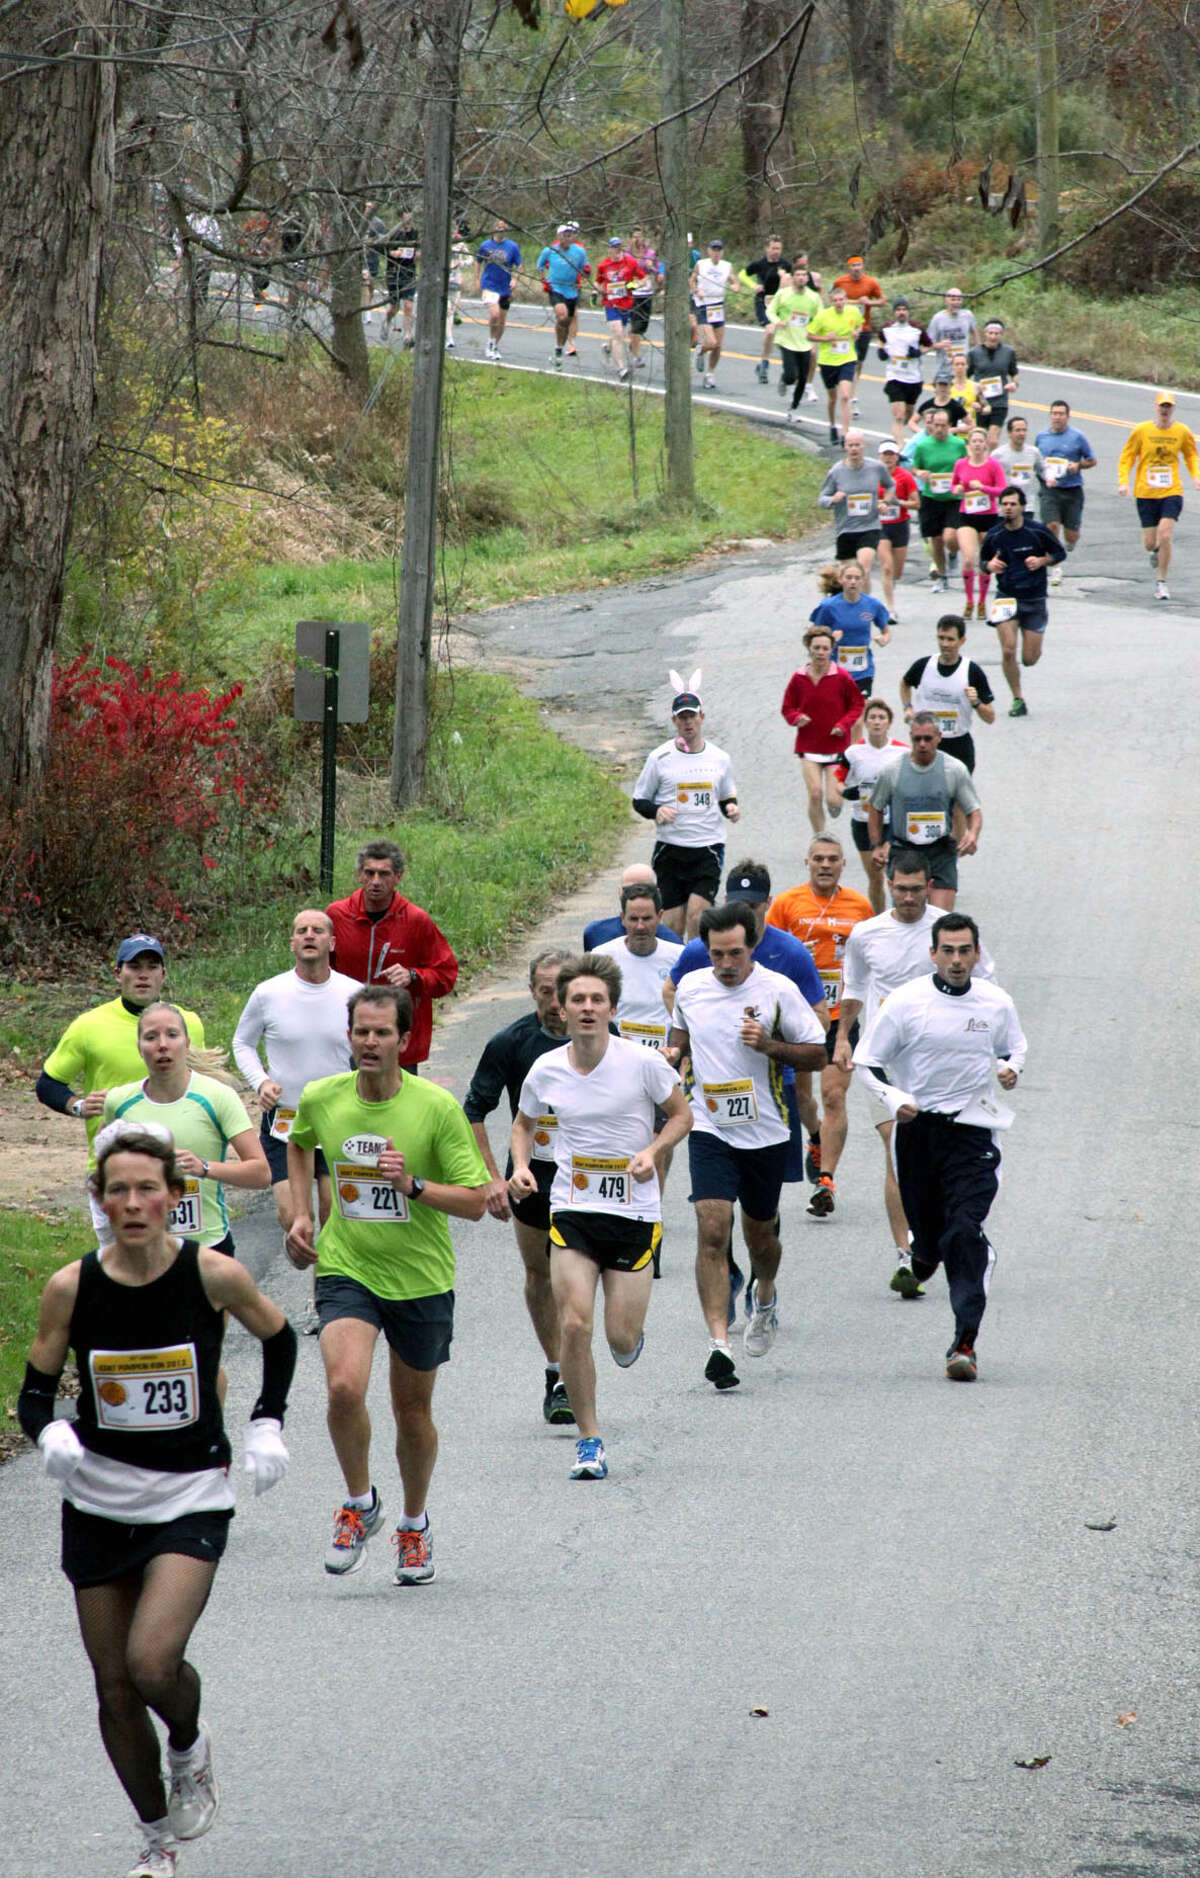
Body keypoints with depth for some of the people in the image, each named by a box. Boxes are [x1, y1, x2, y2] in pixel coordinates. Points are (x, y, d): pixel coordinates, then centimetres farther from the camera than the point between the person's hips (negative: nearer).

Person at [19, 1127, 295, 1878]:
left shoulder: (213, 1276, -11)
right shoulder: (71, 1288, -8)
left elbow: (280, 1338, 8)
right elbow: (35, 1392, 1)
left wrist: (267, 1425, 0)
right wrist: (50, 1433, -20)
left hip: (191, 1499, -3)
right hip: (99, 1500, 3)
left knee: (153, 1660, -22)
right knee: (115, 1686, 6)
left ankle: (190, 1750, 13)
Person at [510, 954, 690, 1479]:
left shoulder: (642, 1063, -10)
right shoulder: (545, 1070, -2)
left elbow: (681, 1114, 4)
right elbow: (524, 1122, 17)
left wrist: (652, 1151, -15)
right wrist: (520, 1166, -1)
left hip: (636, 1212, -1)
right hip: (573, 1210, 1)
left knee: (621, 1338, -2)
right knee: (574, 1326, -12)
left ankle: (631, 1335, 38)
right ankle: (589, 1440, 1)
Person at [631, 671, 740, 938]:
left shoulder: (719, 758, 7)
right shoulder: (659, 758, 1)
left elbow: (727, 797, 20)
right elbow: (639, 800, 7)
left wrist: (731, 807, -3)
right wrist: (656, 811, -14)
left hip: (708, 848, 0)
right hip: (670, 849, 0)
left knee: (696, 916, -15)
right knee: (672, 924, -1)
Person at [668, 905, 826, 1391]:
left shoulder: (778, 990, -8)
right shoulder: (690, 988, 1)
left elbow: (817, 1054, -3)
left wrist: (770, 1045, -19)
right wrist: (673, 1054, 0)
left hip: (765, 1132, 0)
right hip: (709, 1130, 1)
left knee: (759, 1232, 15)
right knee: (712, 1232, -15)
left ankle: (764, 1296, 50)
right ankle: (718, 1344, -18)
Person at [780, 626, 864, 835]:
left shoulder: (842, 678, -7)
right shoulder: (798, 679, -3)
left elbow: (857, 705, 4)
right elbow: (787, 708, 8)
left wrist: (844, 725, -12)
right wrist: (797, 718, -15)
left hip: (836, 745, -1)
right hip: (809, 746, 1)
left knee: (832, 800, -4)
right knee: (815, 795, -11)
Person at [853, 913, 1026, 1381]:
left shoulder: (997, 1004, 1)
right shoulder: (906, 1002, -5)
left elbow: (1014, 1047, 21)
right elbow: (866, 1060, 0)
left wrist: (1010, 1068, -3)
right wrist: (893, 1099, -17)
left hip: (972, 1128, -1)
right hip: (917, 1126, 1)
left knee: (966, 1232, -14)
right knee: (925, 1226, 9)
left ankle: (965, 1343, -16)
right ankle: (925, 1250, 51)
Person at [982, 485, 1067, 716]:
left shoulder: (1037, 531, -7)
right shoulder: (994, 536, -2)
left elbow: (1060, 553, 4)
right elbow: (983, 559, 13)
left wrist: (1042, 561, -15)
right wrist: (989, 565, -11)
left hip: (1034, 599, -1)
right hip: (1006, 597, 1)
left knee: (1029, 659, 2)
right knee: (1008, 651, -15)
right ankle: (1017, 700, 1)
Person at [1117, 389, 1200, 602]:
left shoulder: (1182, 432, 2)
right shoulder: (1141, 431, -3)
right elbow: (1127, 457, 5)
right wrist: (1124, 481, -8)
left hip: (1171, 493, 0)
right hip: (1146, 494, 0)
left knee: (1165, 536, -16)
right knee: (1149, 543, 2)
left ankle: (1161, 583, -1)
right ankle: (1155, 553, 42)